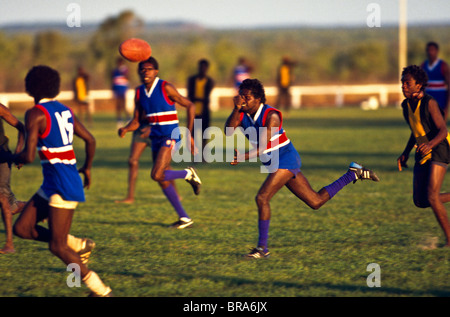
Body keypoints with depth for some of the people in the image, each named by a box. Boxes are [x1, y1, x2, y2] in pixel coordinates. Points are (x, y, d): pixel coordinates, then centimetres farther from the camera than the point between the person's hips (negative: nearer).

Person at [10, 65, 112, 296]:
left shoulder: (35, 114, -14)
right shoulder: (65, 111, 10)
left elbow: (29, 156, -20)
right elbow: (90, 140, 15)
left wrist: (15, 158, 4)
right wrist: (87, 167, 32)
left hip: (63, 186, -9)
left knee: (57, 247, -2)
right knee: (21, 228, 10)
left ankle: (101, 291, 2)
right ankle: (80, 245, 13)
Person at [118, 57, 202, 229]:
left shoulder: (166, 88, -11)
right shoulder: (139, 92, 6)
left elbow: (189, 106, -7)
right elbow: (136, 121, 10)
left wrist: (189, 134, -10)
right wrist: (125, 129, -13)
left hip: (170, 136, -7)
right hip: (156, 138, 7)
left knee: (157, 175, -20)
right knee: (163, 181, 8)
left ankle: (188, 174, 5)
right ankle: (184, 218, 18)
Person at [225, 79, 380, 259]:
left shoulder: (271, 116, -19)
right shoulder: (242, 114, 1)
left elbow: (263, 148, -27)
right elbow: (228, 131, -17)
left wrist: (244, 156, -41)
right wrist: (236, 109, -28)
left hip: (285, 160, -8)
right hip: (274, 164, 8)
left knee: (262, 198, -20)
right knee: (316, 202, 13)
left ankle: (262, 248, -12)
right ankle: (353, 174, 27)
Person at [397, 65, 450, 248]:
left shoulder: (429, 103, -16)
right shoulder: (406, 105, 7)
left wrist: (430, 145, -39)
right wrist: (405, 153, 16)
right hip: (422, 154, 8)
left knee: (431, 196, -17)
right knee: (420, 201, 2)